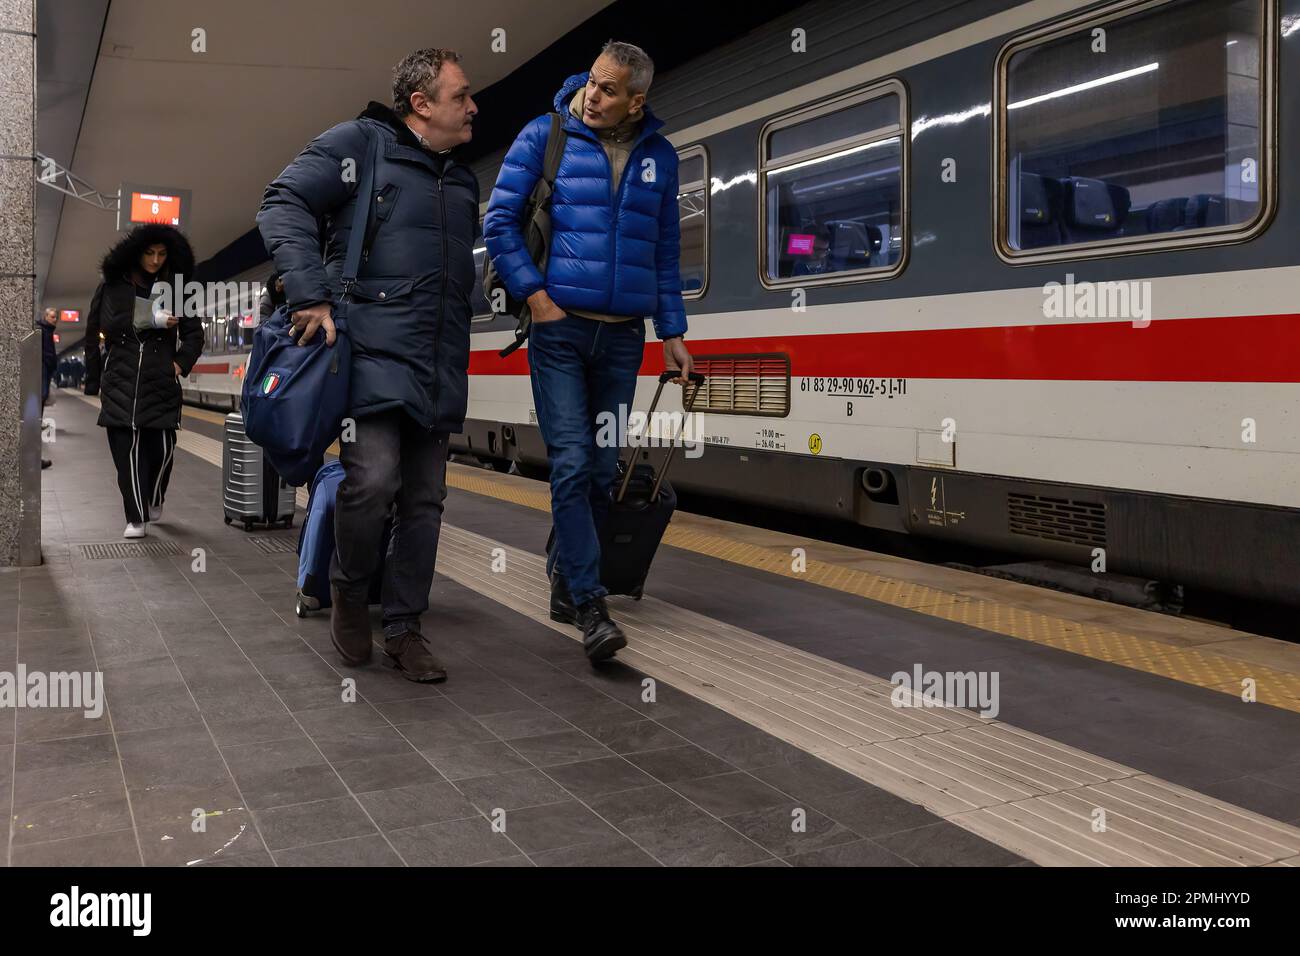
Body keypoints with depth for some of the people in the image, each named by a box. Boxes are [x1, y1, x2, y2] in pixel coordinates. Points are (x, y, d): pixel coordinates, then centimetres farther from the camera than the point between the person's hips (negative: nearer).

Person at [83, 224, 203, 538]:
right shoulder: (112, 286, 6)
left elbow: (194, 334, 11)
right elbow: (103, 327, 1)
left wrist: (181, 362, -1)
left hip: (160, 380, 1)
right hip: (120, 379, 0)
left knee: (162, 447, -2)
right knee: (126, 449, -5)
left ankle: (154, 501, 27)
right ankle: (136, 519, 3)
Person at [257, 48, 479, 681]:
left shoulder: (463, 181, 23)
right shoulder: (360, 143, 1)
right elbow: (283, 204, -7)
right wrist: (312, 297, -17)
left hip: (439, 368, 7)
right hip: (372, 351, -7)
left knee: (424, 499, 6)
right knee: (372, 479, -20)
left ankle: (403, 628, 17)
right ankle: (350, 588, 9)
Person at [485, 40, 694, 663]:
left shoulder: (658, 156, 10)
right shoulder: (545, 137, 0)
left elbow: (665, 252, 14)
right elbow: (499, 221, 0)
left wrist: (672, 332, 9)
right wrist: (533, 294, -9)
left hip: (622, 338, 4)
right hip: (560, 330, -3)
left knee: (603, 470, 7)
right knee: (572, 466, -11)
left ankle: (564, 584, 23)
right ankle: (591, 607, -9)